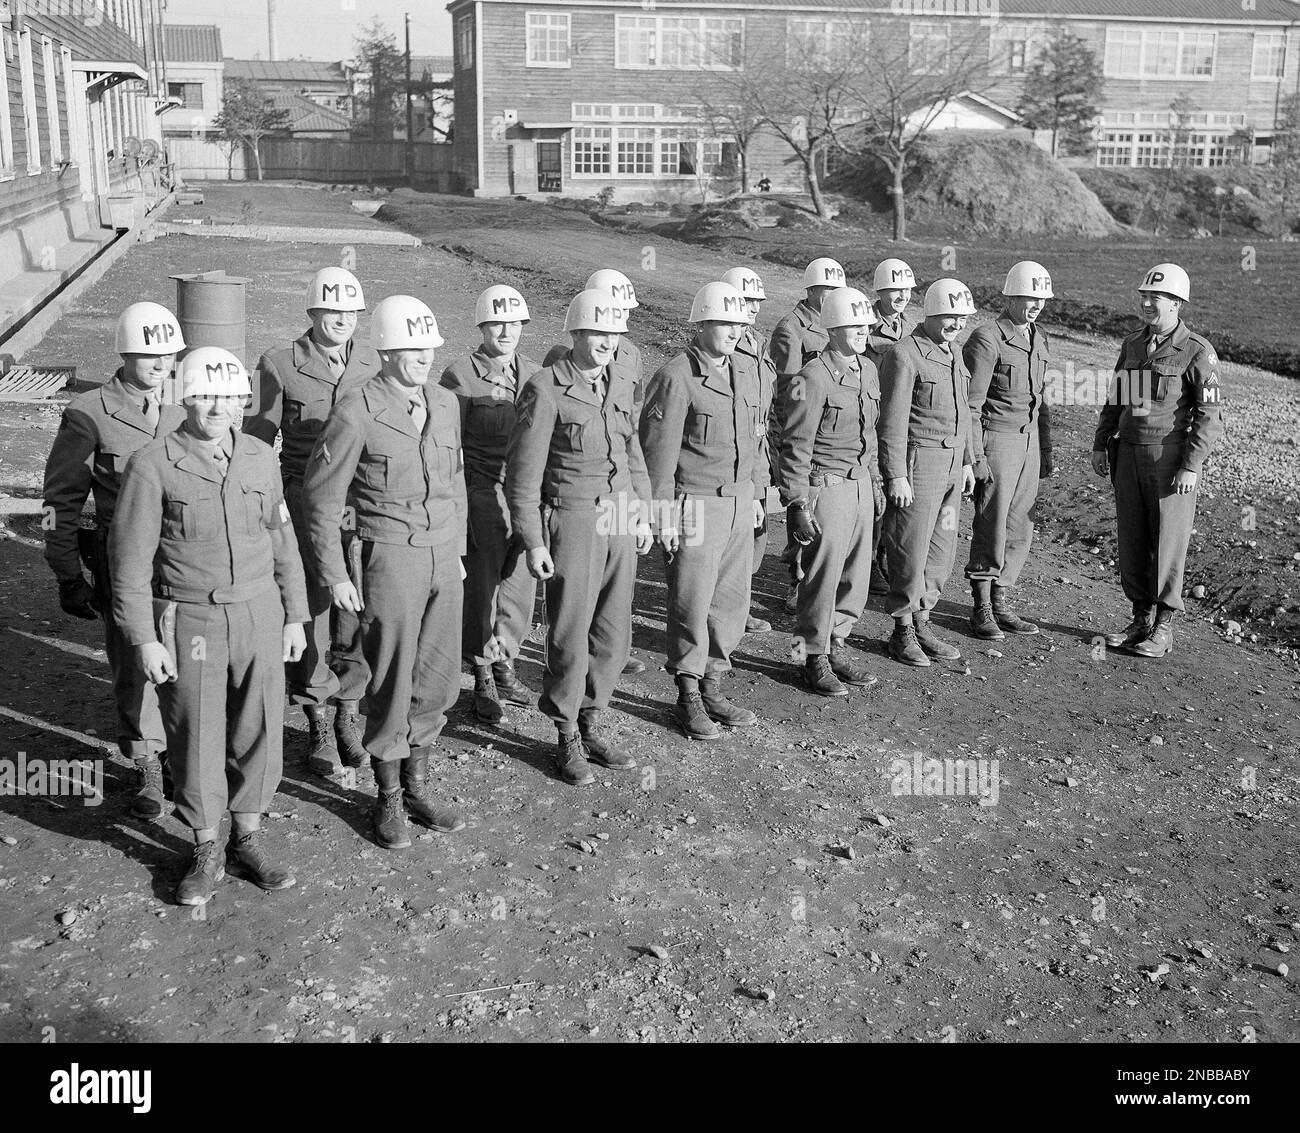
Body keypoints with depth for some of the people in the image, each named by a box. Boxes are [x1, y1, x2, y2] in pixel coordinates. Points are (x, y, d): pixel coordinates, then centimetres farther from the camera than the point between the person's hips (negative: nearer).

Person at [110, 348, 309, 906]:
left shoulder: (260, 457, 3)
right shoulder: (153, 464, -10)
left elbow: (282, 540, 11)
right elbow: (130, 557, -8)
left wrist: (295, 615, 11)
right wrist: (144, 639, -11)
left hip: (259, 616, 4)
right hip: (187, 623, -3)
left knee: (259, 730, 9)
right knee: (196, 739, 5)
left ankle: (248, 841, 28)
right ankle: (206, 853, 24)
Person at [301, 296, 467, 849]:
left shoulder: (445, 403, 7)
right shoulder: (356, 412, -13)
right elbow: (320, 496, -8)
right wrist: (334, 575, -9)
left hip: (443, 558, 6)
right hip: (390, 559, -6)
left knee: (439, 680, 11)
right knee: (392, 683, 3)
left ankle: (416, 785, 29)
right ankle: (387, 799, 20)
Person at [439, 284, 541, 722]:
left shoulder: (534, 374, 10)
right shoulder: (459, 376, -5)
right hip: (482, 497, -5)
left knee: (520, 586, 11)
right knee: (480, 588, 2)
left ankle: (505, 666, 29)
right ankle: (483, 680, 16)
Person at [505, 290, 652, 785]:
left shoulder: (621, 381, 8)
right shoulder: (546, 389, -13)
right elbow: (523, 471, -12)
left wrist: (642, 513, 18)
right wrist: (532, 542, -13)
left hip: (620, 519, 6)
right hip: (571, 521, -6)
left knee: (613, 634, 11)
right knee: (570, 636, 1)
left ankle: (591, 724, 28)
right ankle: (567, 738, 18)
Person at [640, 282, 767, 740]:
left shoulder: (747, 371, 11)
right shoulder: (676, 377, -13)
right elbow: (658, 449, -13)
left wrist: (757, 493, 19)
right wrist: (663, 515, -13)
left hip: (739, 503, 7)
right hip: (695, 506, -7)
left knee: (732, 599, 11)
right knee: (692, 603, 0)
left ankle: (712, 688, 25)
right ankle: (688, 698, 13)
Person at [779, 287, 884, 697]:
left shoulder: (868, 370, 10)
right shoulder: (814, 377, -16)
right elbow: (796, 444, -16)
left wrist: (875, 480, 21)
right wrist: (797, 504, -17)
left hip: (860, 483, 8)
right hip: (826, 487, -8)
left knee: (857, 573, 11)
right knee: (823, 575, -1)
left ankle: (836, 645, 27)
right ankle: (814, 659, 14)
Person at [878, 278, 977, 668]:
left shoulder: (954, 354, 15)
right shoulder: (904, 355, -12)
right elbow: (892, 421, -15)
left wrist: (967, 461, 21)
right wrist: (896, 475, -18)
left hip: (952, 464, 8)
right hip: (918, 463, -8)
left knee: (941, 549, 11)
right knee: (910, 550, -1)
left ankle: (922, 624, 23)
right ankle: (903, 632, 10)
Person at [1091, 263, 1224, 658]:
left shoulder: (1197, 352, -9)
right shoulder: (1132, 345, 11)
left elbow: (1210, 414, -10)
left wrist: (1192, 466, -16)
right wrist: (1101, 444, 12)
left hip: (1170, 458, -6)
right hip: (1129, 454, 6)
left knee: (1167, 543, 0)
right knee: (1132, 540, 8)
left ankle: (1163, 629, 9)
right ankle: (1141, 620, 19)